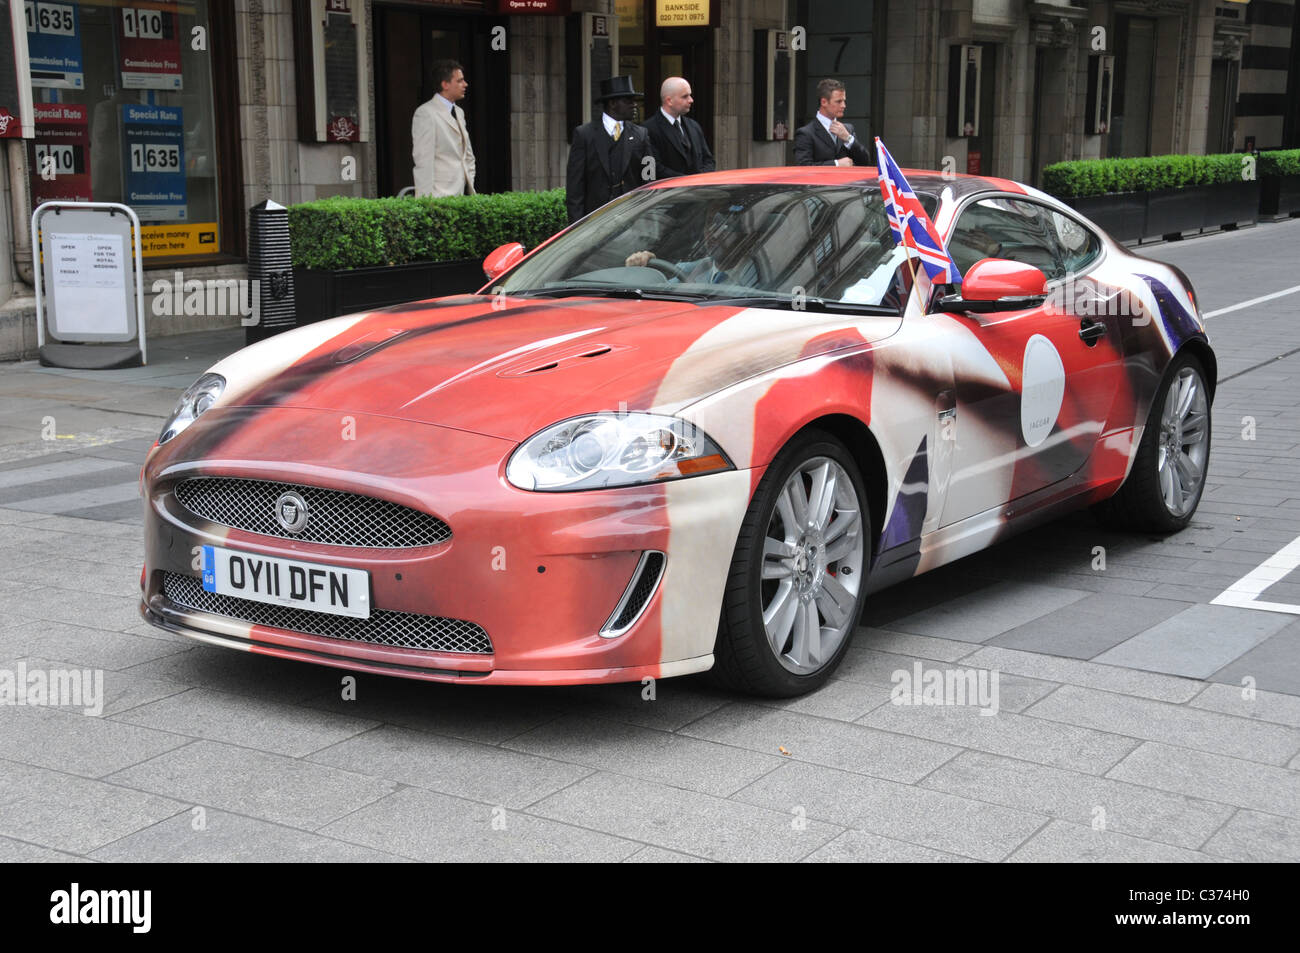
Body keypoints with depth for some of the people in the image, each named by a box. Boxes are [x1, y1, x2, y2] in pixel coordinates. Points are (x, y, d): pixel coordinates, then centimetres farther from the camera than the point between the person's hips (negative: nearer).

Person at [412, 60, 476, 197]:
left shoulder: (459, 112, 19)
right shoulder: (425, 113, -7)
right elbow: (423, 161, -12)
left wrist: (471, 189, 16)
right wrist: (427, 199, -17)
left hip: (462, 192, 7)